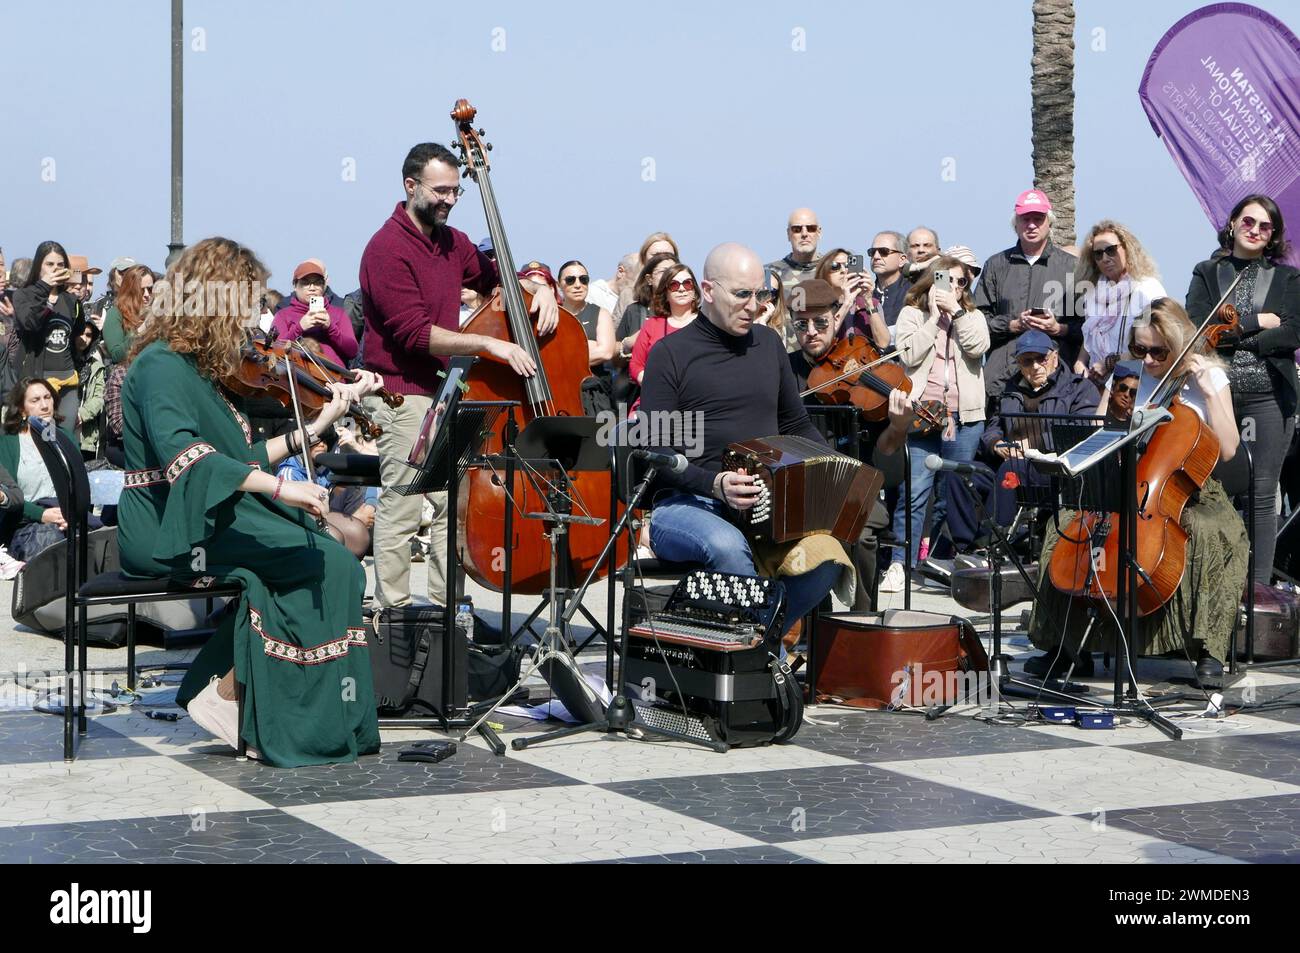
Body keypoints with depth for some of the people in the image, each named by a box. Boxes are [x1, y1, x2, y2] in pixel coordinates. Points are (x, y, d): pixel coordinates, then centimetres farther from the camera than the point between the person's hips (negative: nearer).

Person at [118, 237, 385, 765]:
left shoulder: (193, 365, 18)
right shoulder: (162, 364, -12)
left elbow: (242, 459, 17)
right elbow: (178, 449, -31)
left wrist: (319, 423, 14)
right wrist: (280, 486, -37)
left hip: (203, 520, 9)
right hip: (170, 532, -9)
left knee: (326, 557, -10)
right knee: (327, 562, -18)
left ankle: (222, 692, -10)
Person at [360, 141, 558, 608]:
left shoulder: (453, 243, 12)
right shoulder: (388, 249, -13)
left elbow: (496, 277, 27)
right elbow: (416, 333, -21)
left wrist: (538, 288, 4)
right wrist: (488, 344, -24)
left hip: (444, 390, 8)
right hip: (403, 393, -8)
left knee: (453, 500, 8)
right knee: (401, 508, -6)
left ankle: (447, 604, 15)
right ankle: (393, 610, 1)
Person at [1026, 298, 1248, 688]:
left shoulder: (1208, 377, -3)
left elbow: (1227, 449, -11)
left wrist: (1209, 392, -17)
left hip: (1190, 491, -3)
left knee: (1218, 536, -35)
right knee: (1069, 524, -21)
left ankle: (1210, 652, -23)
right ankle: (1071, 647, -11)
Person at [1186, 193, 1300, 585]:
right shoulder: (1207, 274, 11)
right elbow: (1197, 326, -5)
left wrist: (1231, 338, -8)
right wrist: (1258, 322, -7)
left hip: (1268, 396, 0)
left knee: (1261, 495, 1)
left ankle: (1258, 586, 7)